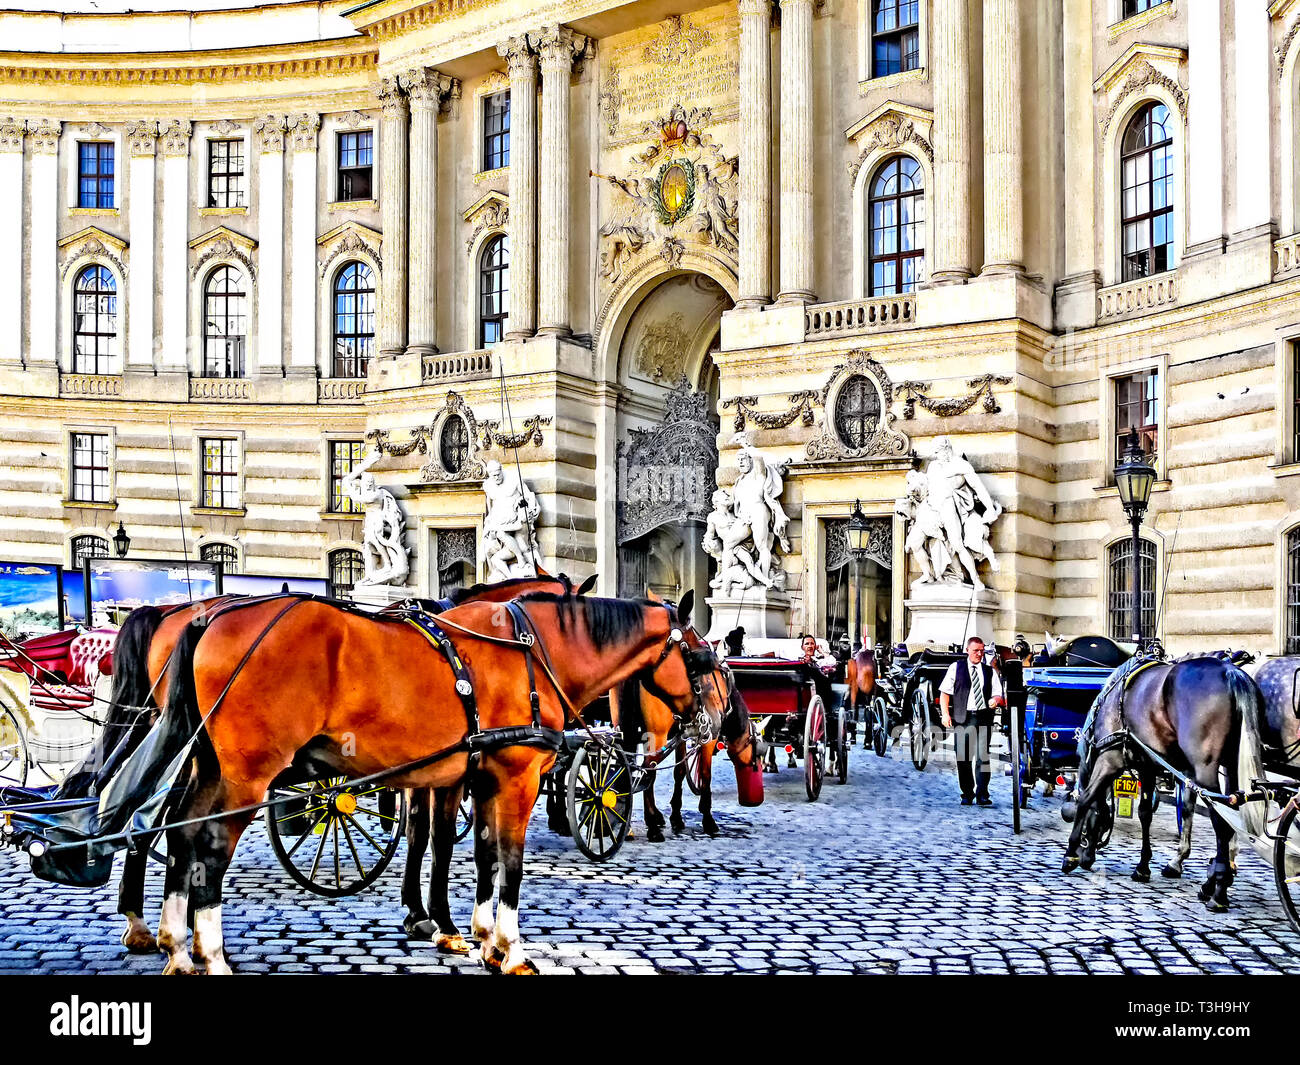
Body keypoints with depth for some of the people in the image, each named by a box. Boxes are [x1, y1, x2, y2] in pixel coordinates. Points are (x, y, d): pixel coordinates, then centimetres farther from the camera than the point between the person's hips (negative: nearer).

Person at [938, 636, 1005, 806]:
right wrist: (945, 713, -4)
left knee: (983, 757, -7)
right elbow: (945, 692, 7)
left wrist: (996, 699, -11)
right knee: (963, 758, 1)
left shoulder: (990, 671, 16)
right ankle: (967, 795, 11)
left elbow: (999, 694, 14)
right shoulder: (956, 668, 10)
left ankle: (982, 795, -4)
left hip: (984, 718, 1)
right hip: (963, 718, -1)